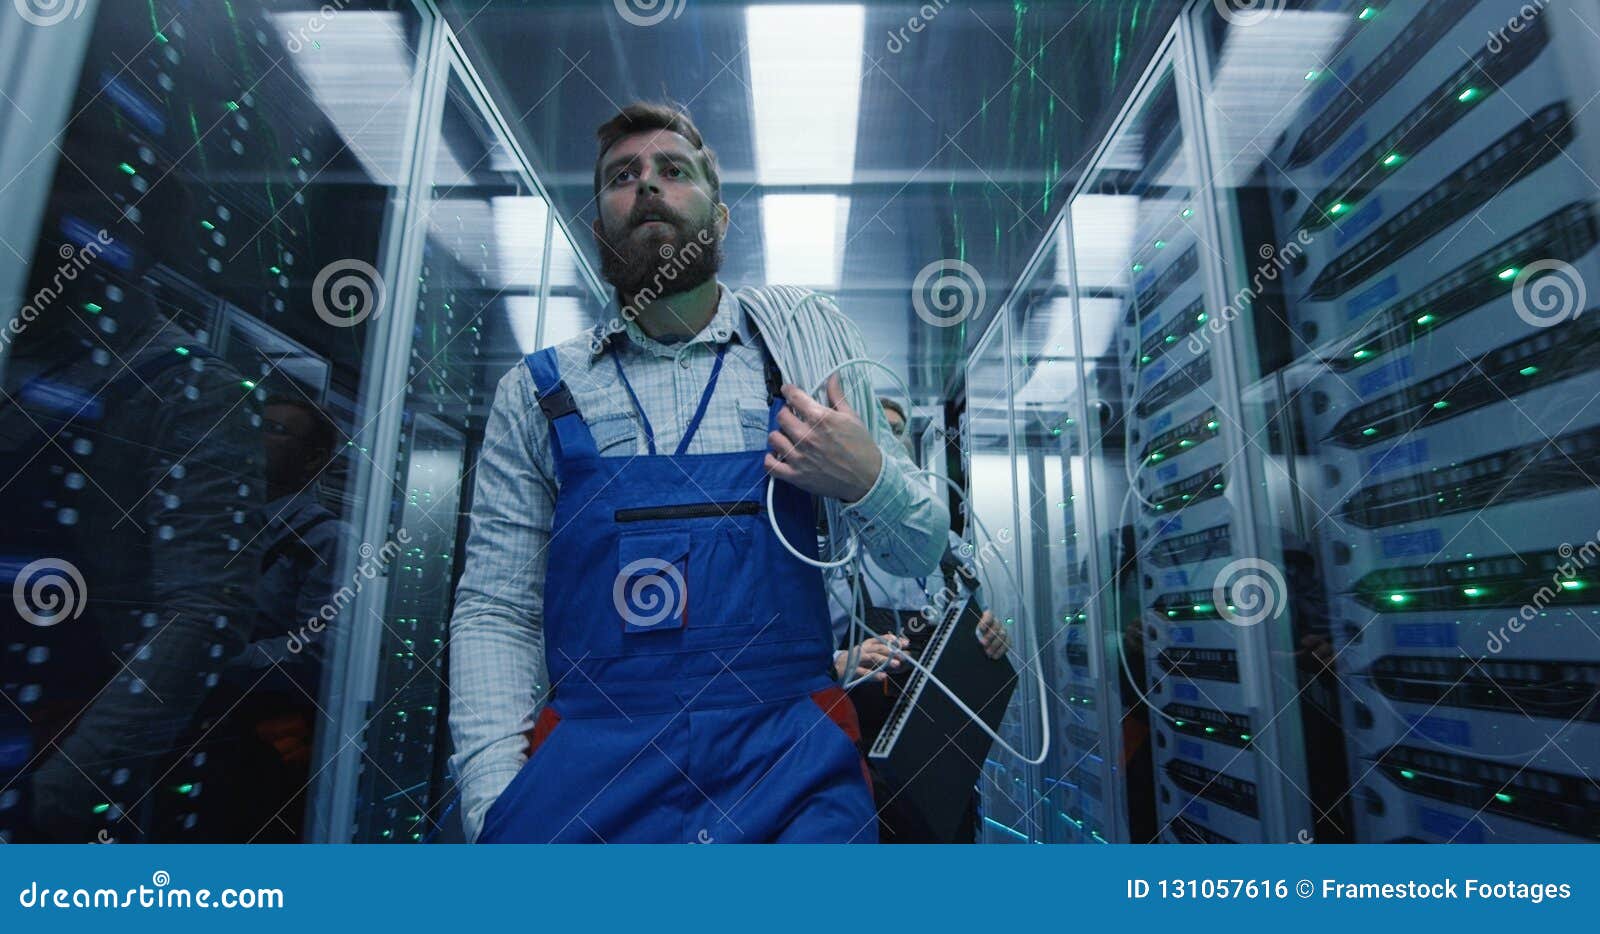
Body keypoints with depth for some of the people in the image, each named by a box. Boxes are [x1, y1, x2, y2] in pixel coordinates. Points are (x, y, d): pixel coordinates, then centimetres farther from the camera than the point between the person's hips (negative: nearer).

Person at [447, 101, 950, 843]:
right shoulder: (536, 394, 7)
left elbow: (922, 553, 8)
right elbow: (494, 610, 6)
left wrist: (865, 481, -12)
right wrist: (492, 794, -5)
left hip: (785, 755, 1)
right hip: (590, 751, 0)